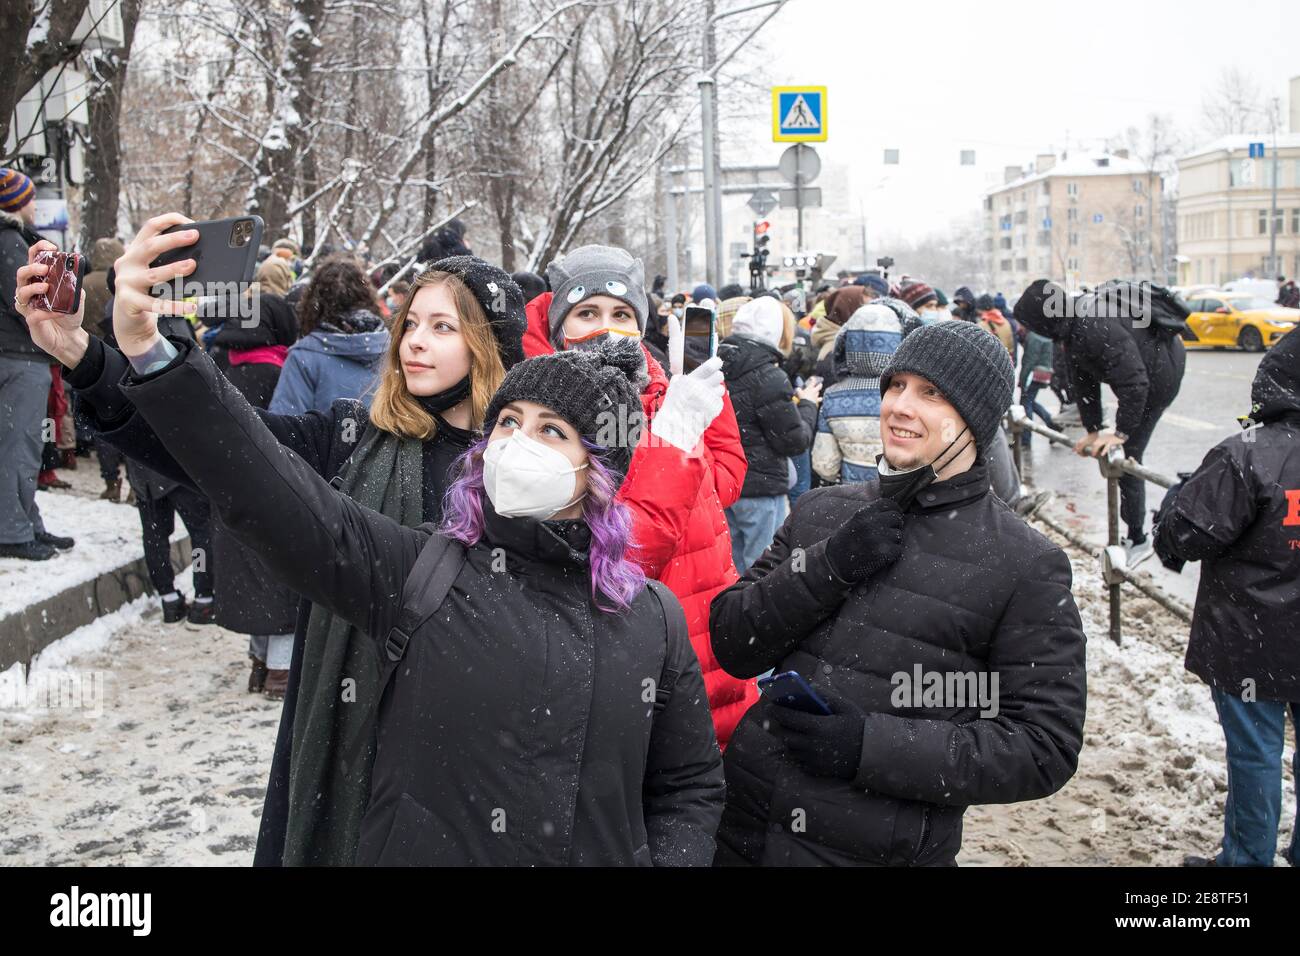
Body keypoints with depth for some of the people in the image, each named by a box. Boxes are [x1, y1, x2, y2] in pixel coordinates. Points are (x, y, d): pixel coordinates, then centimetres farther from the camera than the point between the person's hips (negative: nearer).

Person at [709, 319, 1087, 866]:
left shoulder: (1025, 568, -7)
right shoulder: (821, 510, 5)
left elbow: (1044, 748, -11)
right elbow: (732, 646, 1)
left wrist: (870, 745, -21)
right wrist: (827, 566, -15)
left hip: (887, 849, -3)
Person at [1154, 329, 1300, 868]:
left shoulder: (1247, 458, -21)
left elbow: (1186, 536, -18)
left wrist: (1176, 500, 3)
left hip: (1250, 643, -5)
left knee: (1254, 752, 7)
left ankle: (1247, 858, 20)